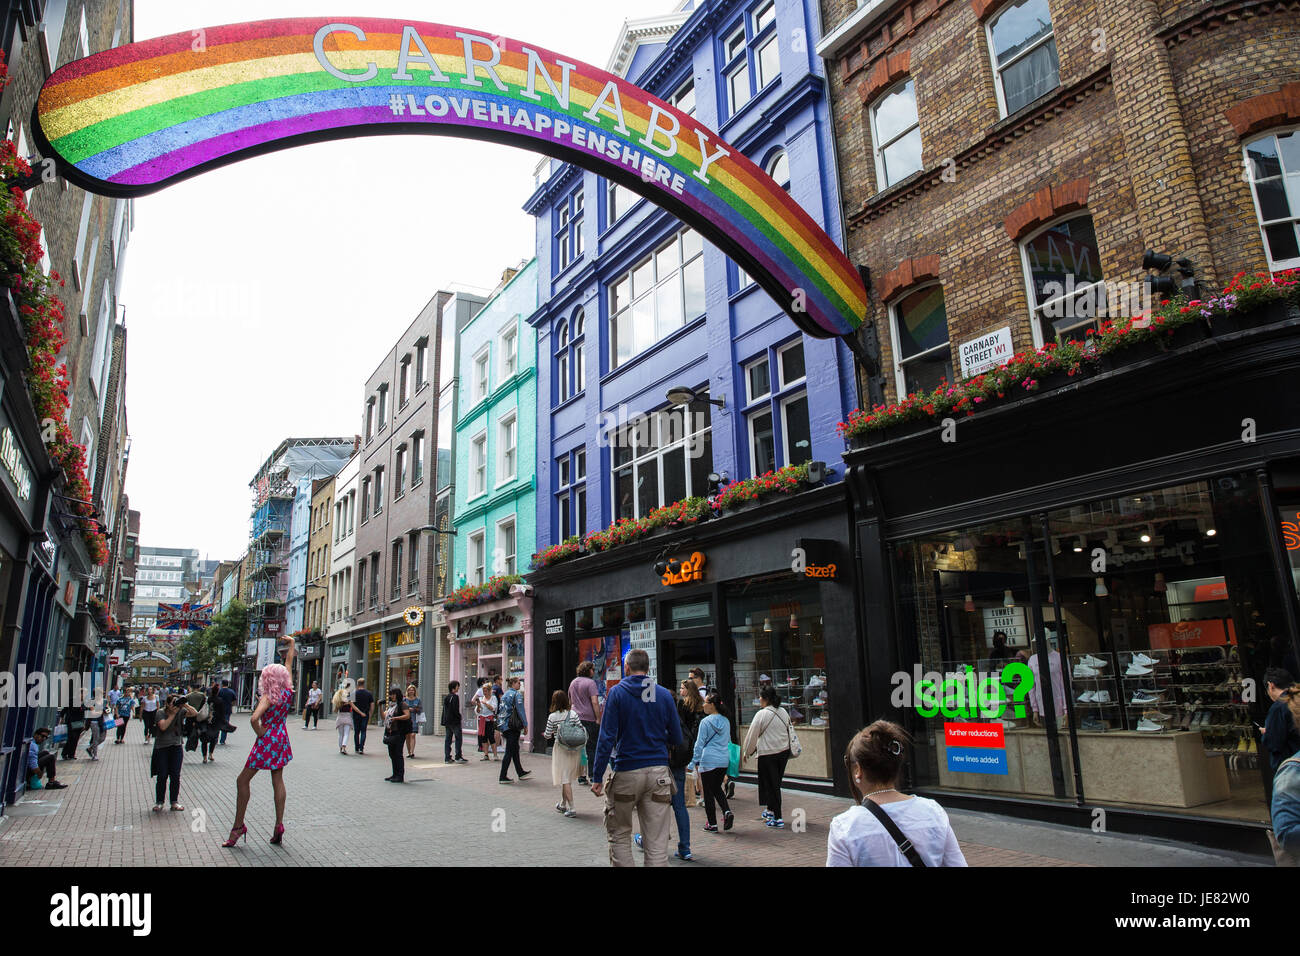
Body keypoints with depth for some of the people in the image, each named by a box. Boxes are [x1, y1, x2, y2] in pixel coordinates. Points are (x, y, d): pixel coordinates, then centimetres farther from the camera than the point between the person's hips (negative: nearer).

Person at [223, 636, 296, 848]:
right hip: (282, 738, 7)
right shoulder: (288, 691, -1)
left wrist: (260, 733, -15)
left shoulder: (268, 697, -17)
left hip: (267, 740, -7)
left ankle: (238, 826, 10)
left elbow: (254, 718, -33)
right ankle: (279, 825, 9)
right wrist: (291, 644, 24)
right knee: (278, 780, 11)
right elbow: (289, 663, 12)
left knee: (243, 780, 7)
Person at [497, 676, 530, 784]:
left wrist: (500, 728, 21)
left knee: (515, 749, 17)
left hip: (504, 726, 8)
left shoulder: (505, 695, 14)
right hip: (513, 726, -8)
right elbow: (520, 710, -13)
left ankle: (520, 772, 26)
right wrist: (525, 725, -6)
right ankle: (503, 777, -2)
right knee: (509, 751, -4)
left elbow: (499, 710, 17)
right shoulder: (517, 694, -10)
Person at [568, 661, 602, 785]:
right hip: (589, 719, -6)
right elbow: (595, 702, -16)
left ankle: (581, 776, 12)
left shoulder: (573, 682, 14)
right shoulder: (590, 683, -9)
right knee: (592, 748, 1)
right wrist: (598, 719, -13)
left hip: (576, 719, 6)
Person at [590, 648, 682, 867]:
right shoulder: (664, 695, 4)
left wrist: (597, 777, -7)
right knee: (657, 842, 5)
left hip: (627, 773, -2)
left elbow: (606, 738, -9)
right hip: (658, 773, 2)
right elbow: (676, 738, 8)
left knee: (619, 835, 15)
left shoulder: (617, 692, -3)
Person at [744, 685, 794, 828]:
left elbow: (752, 736, -9)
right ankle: (770, 810, 32)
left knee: (771, 785, 3)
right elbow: (789, 731, 14)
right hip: (784, 752, 7)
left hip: (768, 754, -7)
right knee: (775, 783, 19)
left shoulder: (761, 714, -15)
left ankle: (777, 818, 6)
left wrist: (747, 753, 6)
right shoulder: (783, 712, 4)